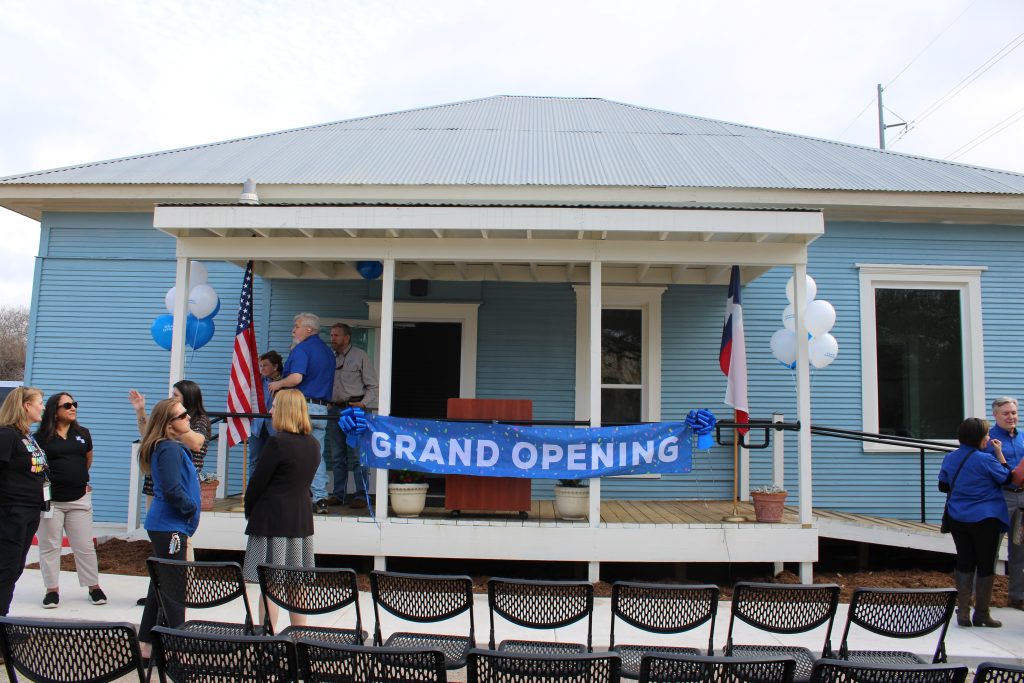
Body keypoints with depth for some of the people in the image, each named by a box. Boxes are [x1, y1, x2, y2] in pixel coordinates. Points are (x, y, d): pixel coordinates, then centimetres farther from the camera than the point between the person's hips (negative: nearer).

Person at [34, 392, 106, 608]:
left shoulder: (83, 434, 6)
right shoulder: (41, 436, -4)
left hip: (79, 499, 2)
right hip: (50, 499, -2)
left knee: (85, 546, 7)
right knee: (49, 546, 6)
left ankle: (94, 586, 15)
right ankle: (52, 589, 17)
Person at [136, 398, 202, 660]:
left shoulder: (174, 447, 12)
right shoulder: (169, 449, -18)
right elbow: (172, 490, -24)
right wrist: (191, 508, -10)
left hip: (164, 525, 10)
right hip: (170, 527, -10)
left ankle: (146, 643, 27)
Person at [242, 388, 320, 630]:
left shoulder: (277, 442, -15)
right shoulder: (313, 444, 6)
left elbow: (258, 481, -11)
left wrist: (249, 510, 6)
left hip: (273, 519, -7)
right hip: (302, 519, 7)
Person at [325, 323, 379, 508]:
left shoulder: (360, 356, 2)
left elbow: (372, 385, -1)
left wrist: (363, 403, -13)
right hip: (334, 410, 5)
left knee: (356, 456, -8)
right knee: (337, 456, 9)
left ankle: (361, 495, -4)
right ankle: (339, 494, 15)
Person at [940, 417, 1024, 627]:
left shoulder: (949, 458, 2)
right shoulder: (985, 460, -16)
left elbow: (943, 486, 10)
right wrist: (999, 453, 4)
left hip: (958, 520, 5)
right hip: (985, 520, -5)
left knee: (964, 563, 12)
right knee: (986, 565, 7)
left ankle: (963, 613, 12)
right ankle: (981, 614, 15)